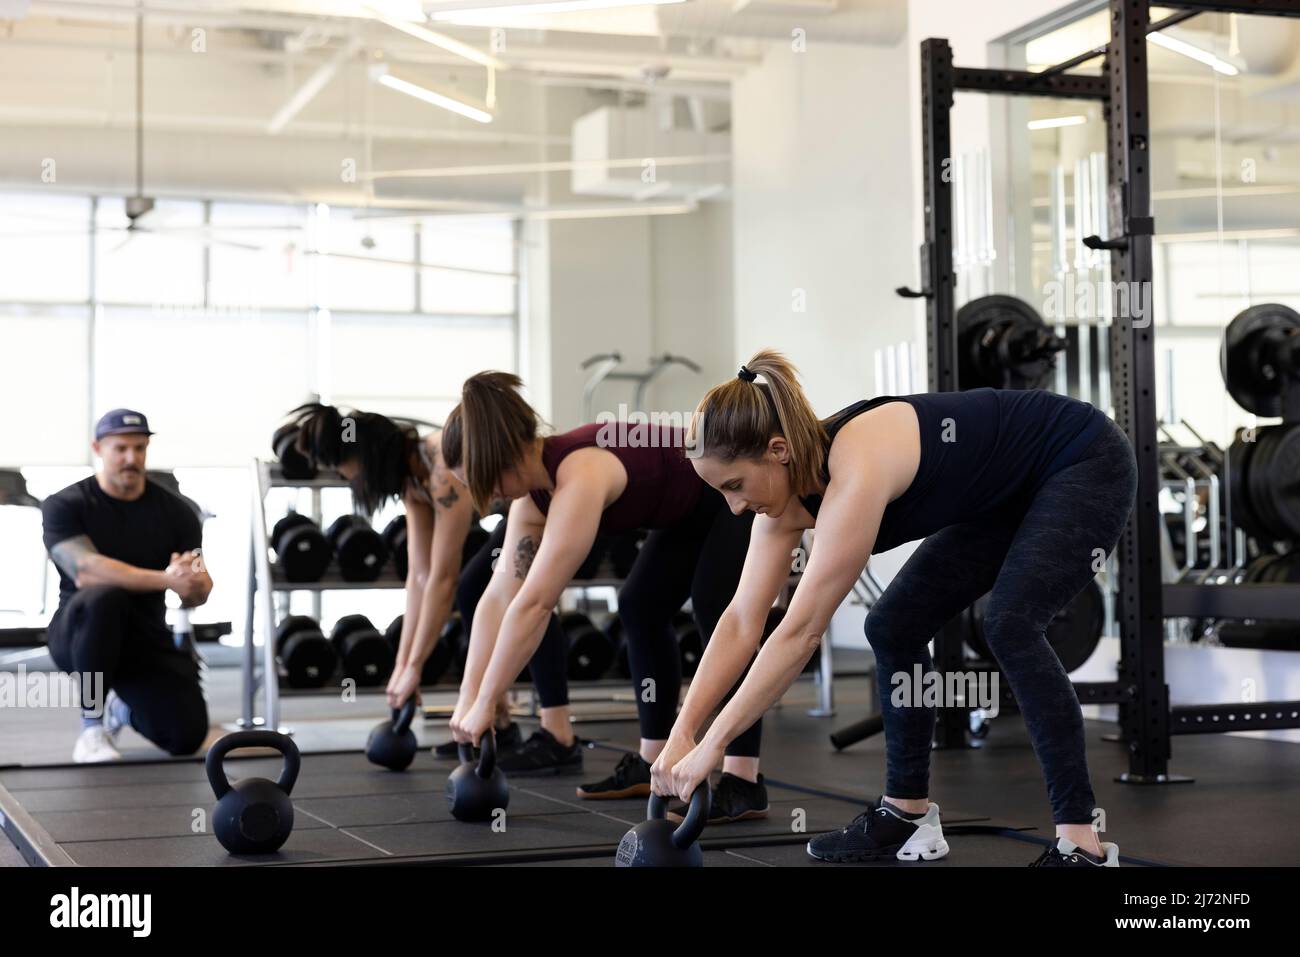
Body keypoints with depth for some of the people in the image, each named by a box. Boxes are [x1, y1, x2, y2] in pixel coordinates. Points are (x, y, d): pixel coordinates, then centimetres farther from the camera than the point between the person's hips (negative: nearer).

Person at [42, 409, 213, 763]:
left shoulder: (175, 512, 1)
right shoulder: (65, 506, -9)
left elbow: (197, 594, -4)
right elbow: (84, 571, -28)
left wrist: (194, 583, -30)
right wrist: (165, 579, -38)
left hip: (146, 638, 4)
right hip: (80, 632, -4)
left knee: (188, 735, -16)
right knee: (103, 597, -39)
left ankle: (125, 708, 22)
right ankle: (92, 725, -21)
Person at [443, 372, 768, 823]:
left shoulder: (580, 477, -36)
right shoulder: (536, 492, -8)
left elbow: (532, 604, -37)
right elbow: (500, 596, -7)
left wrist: (485, 704, -32)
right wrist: (467, 698, -10)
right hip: (698, 507, 10)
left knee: (719, 613, -19)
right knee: (639, 606, 7)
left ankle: (743, 782, -17)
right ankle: (653, 764, 12)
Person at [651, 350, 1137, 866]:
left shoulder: (857, 470, -36)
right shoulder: (792, 483, -11)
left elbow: (800, 633, -35)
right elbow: (741, 624, -9)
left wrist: (711, 746, -31)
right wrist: (681, 733, -14)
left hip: (1086, 465, -9)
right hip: (1009, 496, 9)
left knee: (1009, 626, -27)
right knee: (894, 627, 2)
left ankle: (1082, 843, -21)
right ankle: (907, 816, 13)